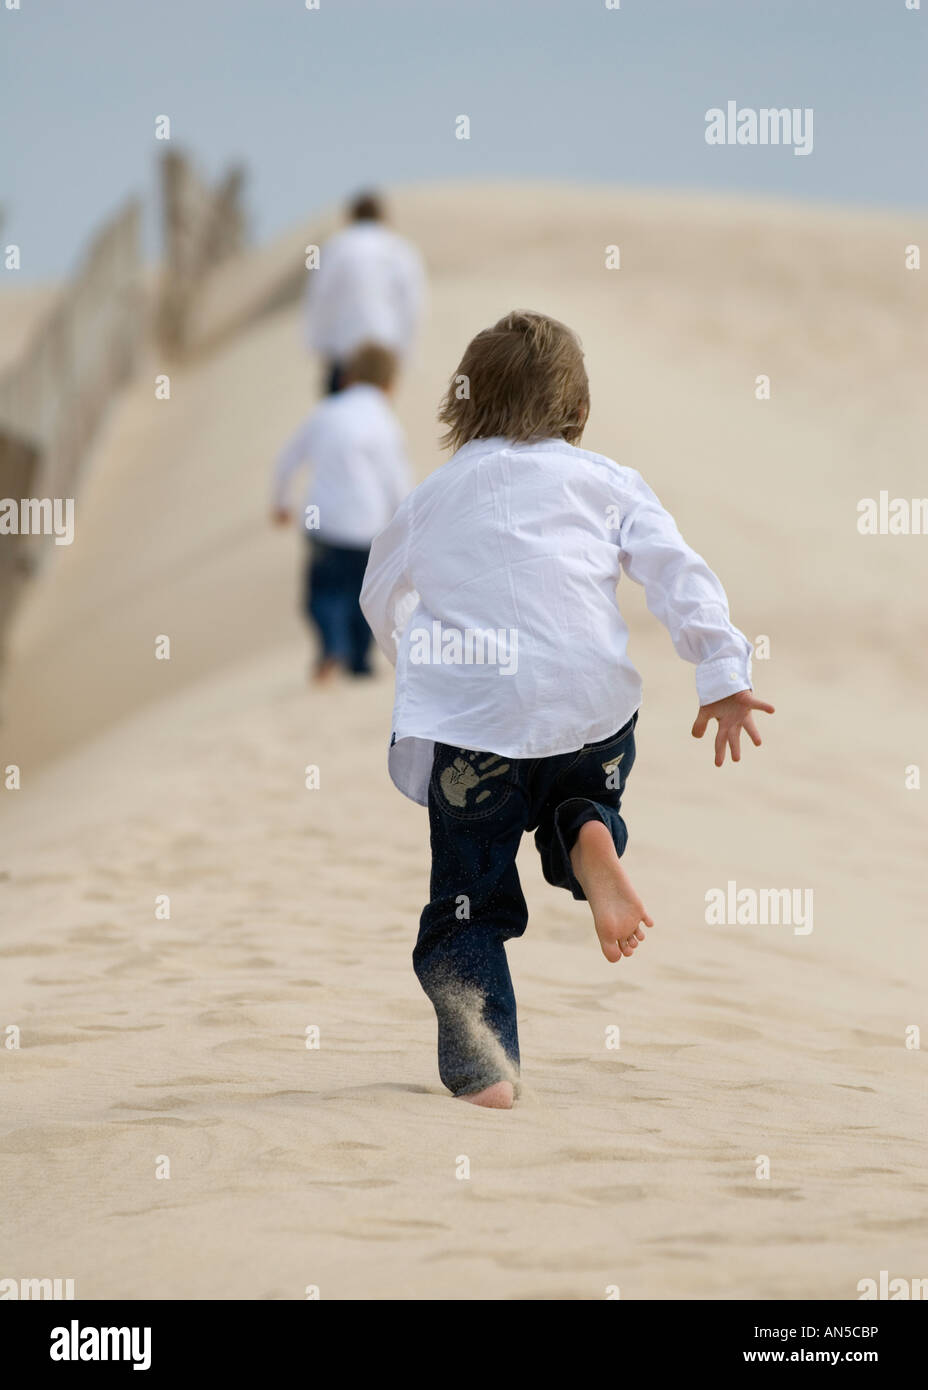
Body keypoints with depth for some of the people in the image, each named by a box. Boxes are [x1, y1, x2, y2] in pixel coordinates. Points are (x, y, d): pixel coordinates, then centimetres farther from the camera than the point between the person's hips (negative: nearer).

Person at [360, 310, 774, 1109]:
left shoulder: (434, 496, 18)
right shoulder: (607, 481, 14)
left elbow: (380, 599, 30)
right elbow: (678, 573, 1)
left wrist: (412, 661, 49)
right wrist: (723, 675, -3)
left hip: (470, 721, 0)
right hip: (592, 711, 0)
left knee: (468, 903, 9)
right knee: (578, 800, 29)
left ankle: (482, 1065, -11)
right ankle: (589, 837, -8)